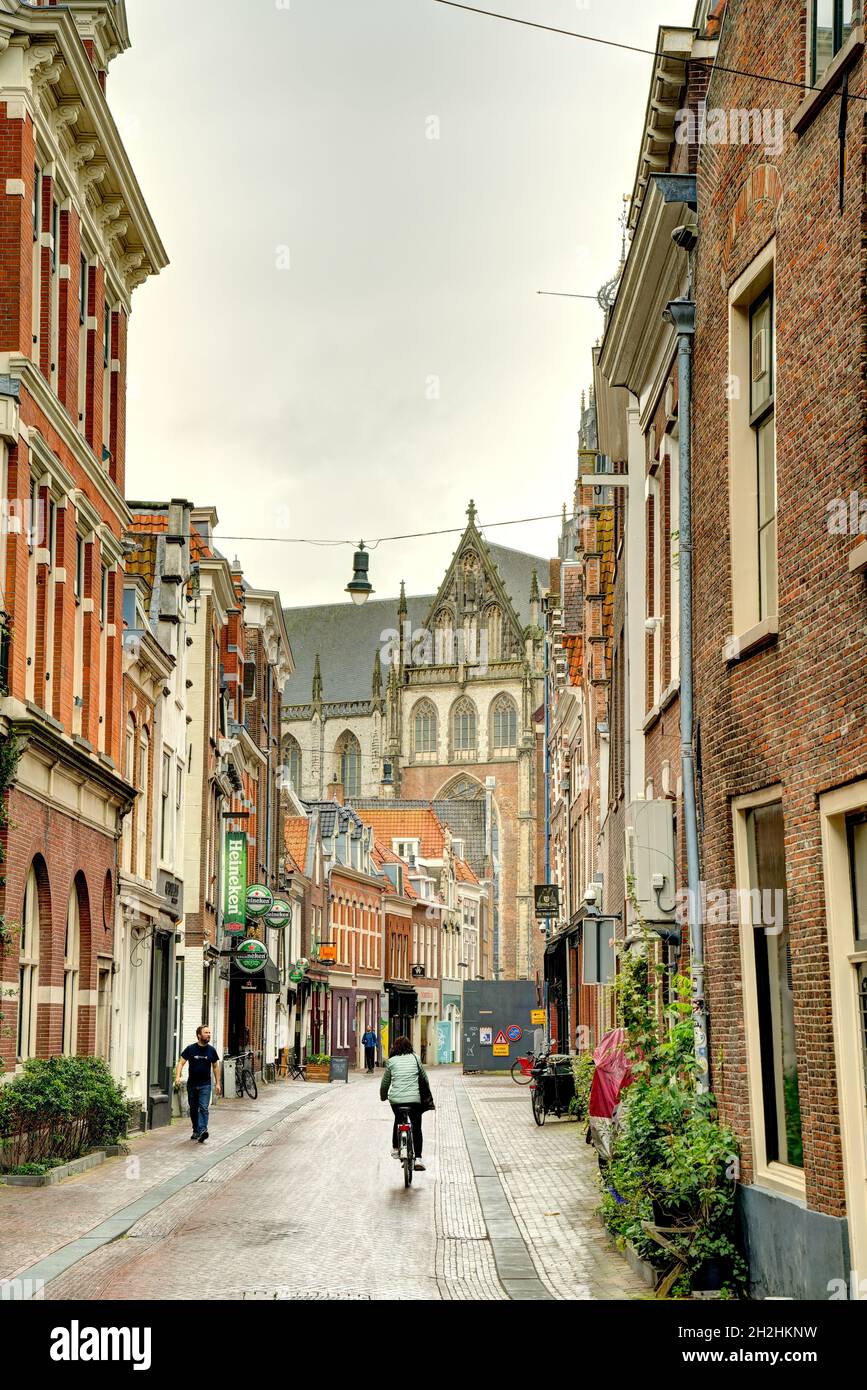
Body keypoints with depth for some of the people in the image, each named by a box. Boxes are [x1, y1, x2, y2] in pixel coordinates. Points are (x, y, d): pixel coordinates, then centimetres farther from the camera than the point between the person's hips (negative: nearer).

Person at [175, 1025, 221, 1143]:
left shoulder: (211, 1050, 3)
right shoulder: (190, 1049, -3)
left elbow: (215, 1067, 11)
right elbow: (181, 1063, -5)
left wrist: (217, 1083, 8)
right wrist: (177, 1076, -22)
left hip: (205, 1085, -1)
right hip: (192, 1084, 1)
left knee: (203, 1108, -14)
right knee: (193, 1109, 10)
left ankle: (202, 1130, -25)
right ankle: (196, 1130, 24)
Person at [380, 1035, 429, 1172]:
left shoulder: (391, 1061, 8)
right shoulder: (415, 1059, 8)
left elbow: (385, 1083, 13)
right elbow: (425, 1079, 15)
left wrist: (383, 1097, 32)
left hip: (396, 1099, 1)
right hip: (414, 1099, -1)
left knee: (398, 1120, 30)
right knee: (416, 1127, 9)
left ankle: (395, 1148, 31)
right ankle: (418, 1158, -3)